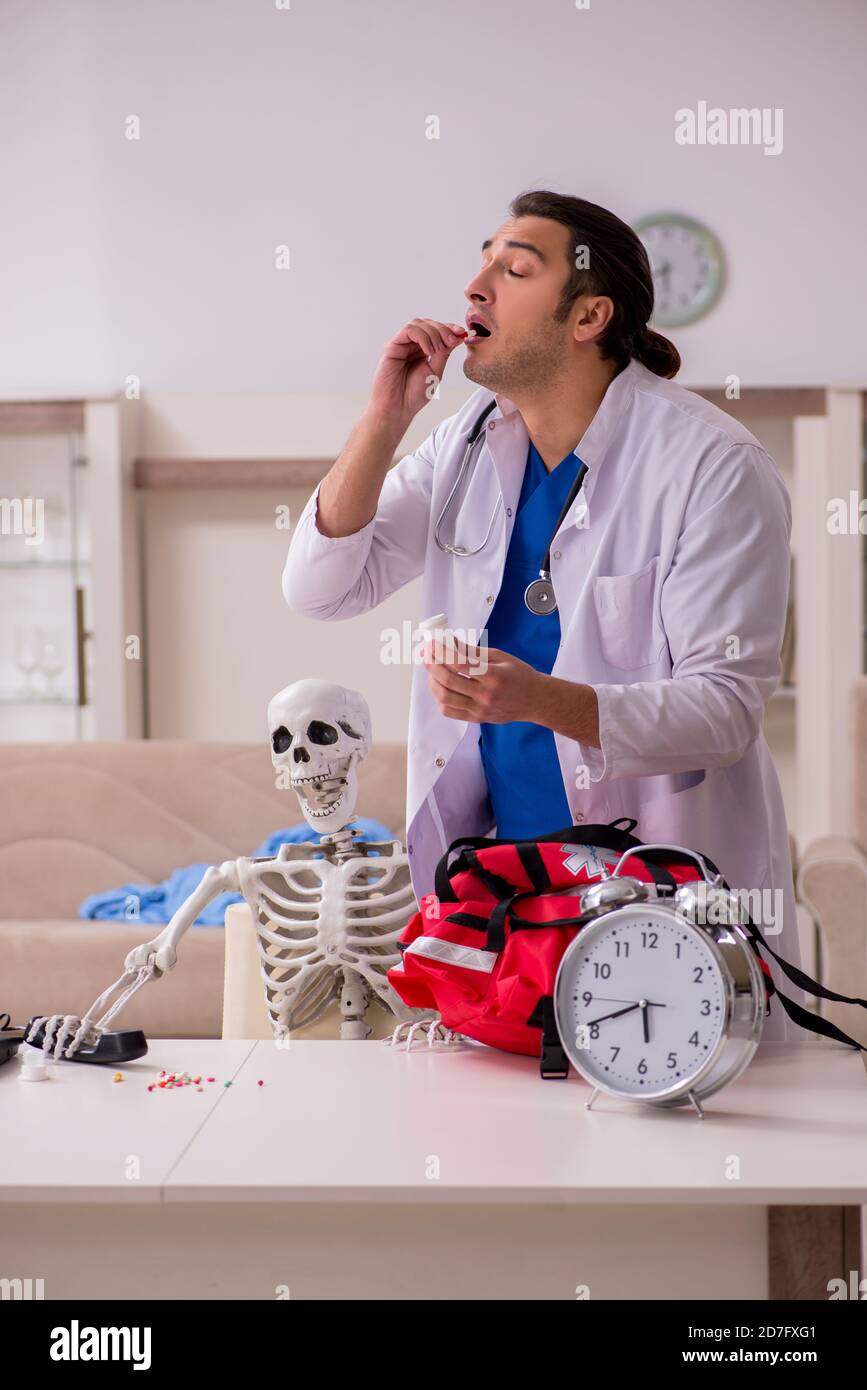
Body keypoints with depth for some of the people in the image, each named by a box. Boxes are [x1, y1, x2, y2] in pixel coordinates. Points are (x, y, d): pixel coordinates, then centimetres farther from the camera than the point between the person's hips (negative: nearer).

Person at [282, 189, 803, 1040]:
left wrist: (544, 700, -33)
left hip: (666, 892, -5)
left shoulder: (714, 466, -13)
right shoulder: (470, 440, 6)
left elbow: (726, 705, -17)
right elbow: (321, 590, 3)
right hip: (494, 867, 5)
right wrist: (383, 419, -9)